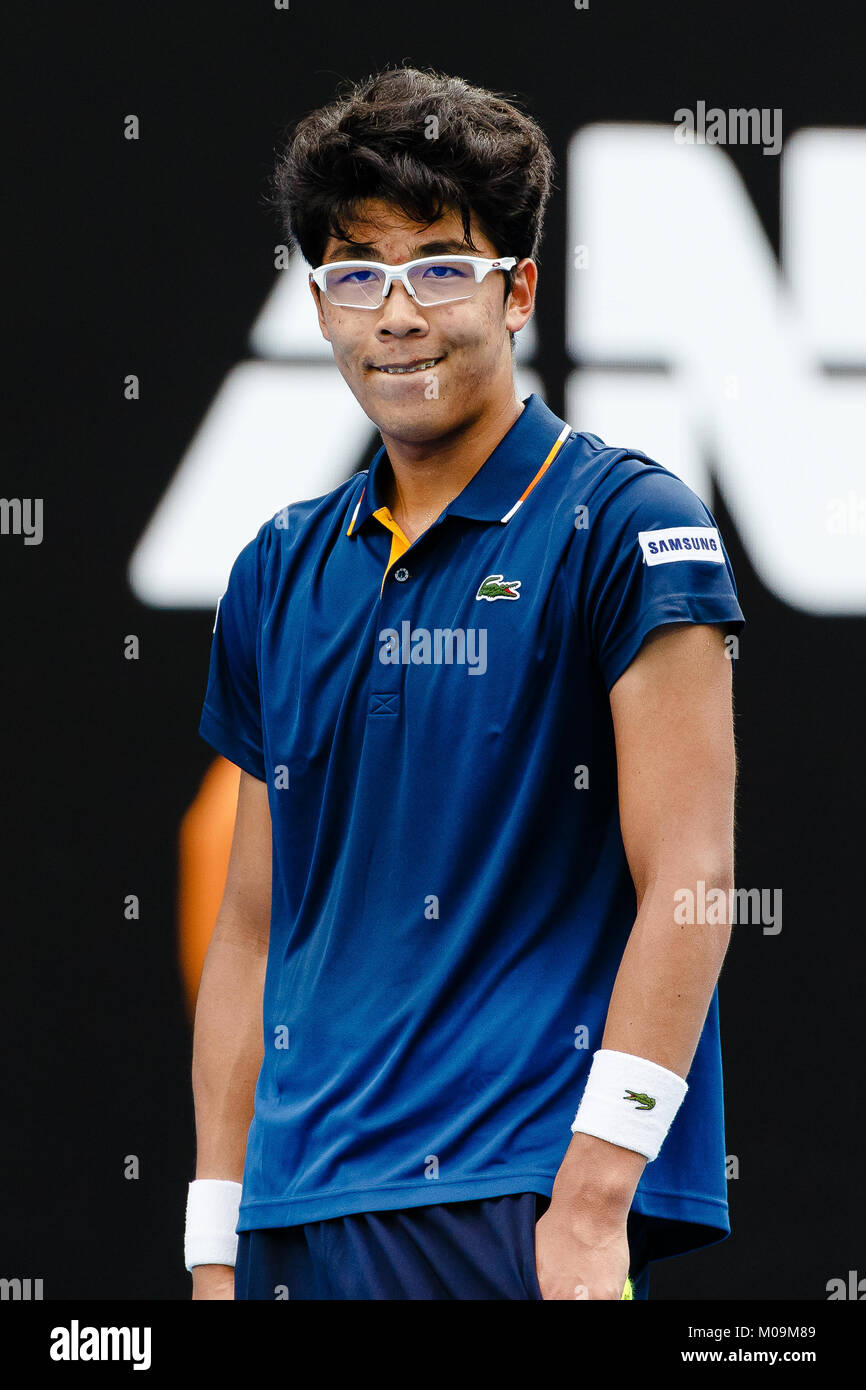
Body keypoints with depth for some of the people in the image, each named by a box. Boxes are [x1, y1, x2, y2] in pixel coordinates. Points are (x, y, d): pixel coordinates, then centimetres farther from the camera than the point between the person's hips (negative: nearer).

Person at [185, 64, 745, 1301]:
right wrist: (216, 1244, 10)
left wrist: (593, 1198, -17)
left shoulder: (624, 525, -3)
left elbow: (688, 879, -10)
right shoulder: (282, 573, 14)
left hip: (519, 1208, -5)